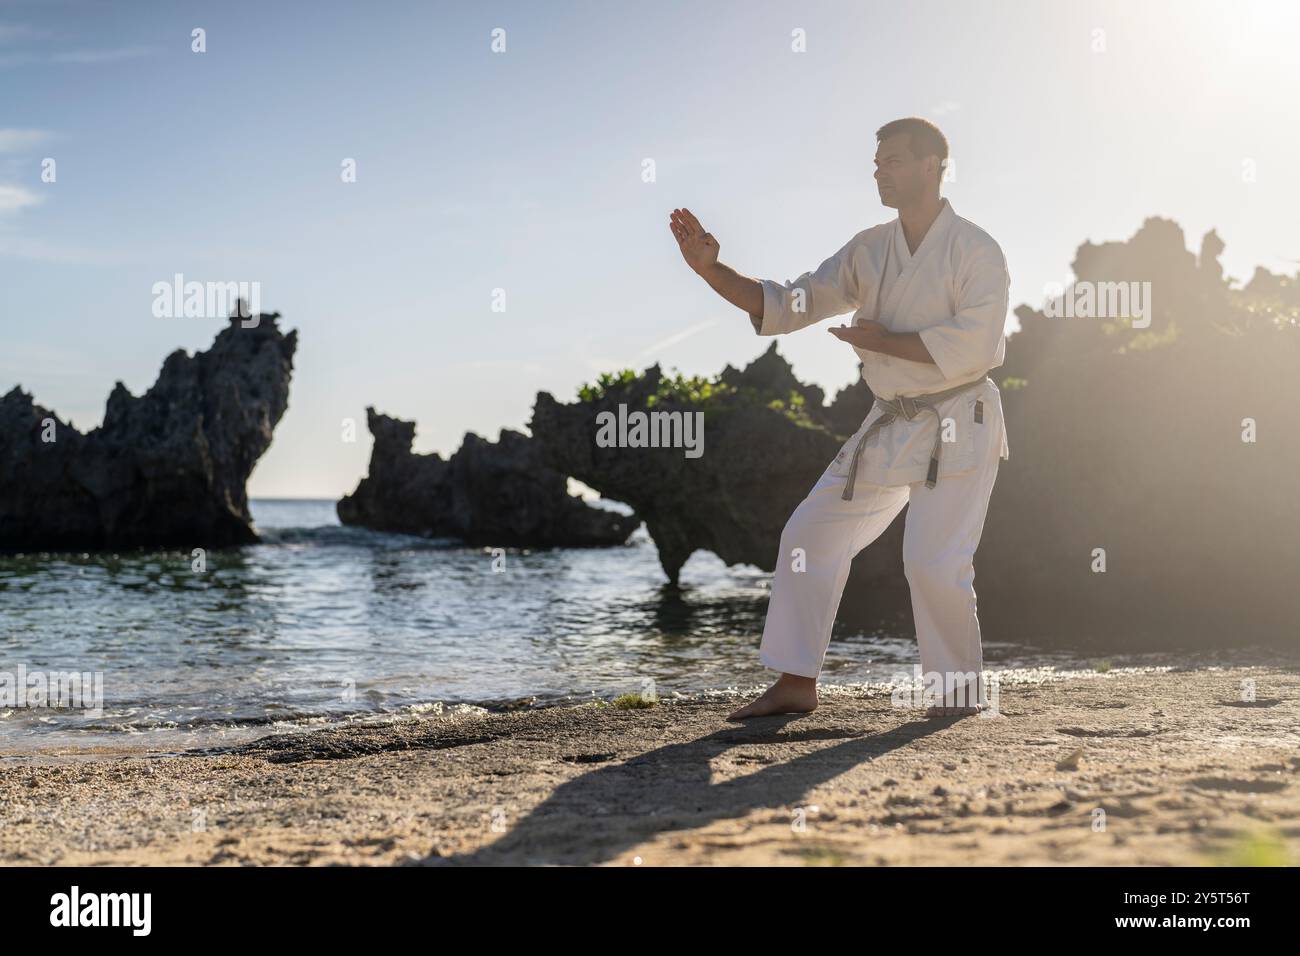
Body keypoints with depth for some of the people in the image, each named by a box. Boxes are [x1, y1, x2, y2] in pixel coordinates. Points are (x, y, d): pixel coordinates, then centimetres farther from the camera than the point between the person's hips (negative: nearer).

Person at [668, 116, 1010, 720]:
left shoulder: (974, 251, -10)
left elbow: (972, 345, -23)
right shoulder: (869, 251, 8)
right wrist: (710, 269, -7)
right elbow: (787, 305, 5)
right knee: (811, 534, 4)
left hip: (957, 429, -7)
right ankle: (796, 683, 13)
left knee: (933, 561, -16)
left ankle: (962, 692, 7)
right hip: (890, 424, 7)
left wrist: (881, 340, -15)